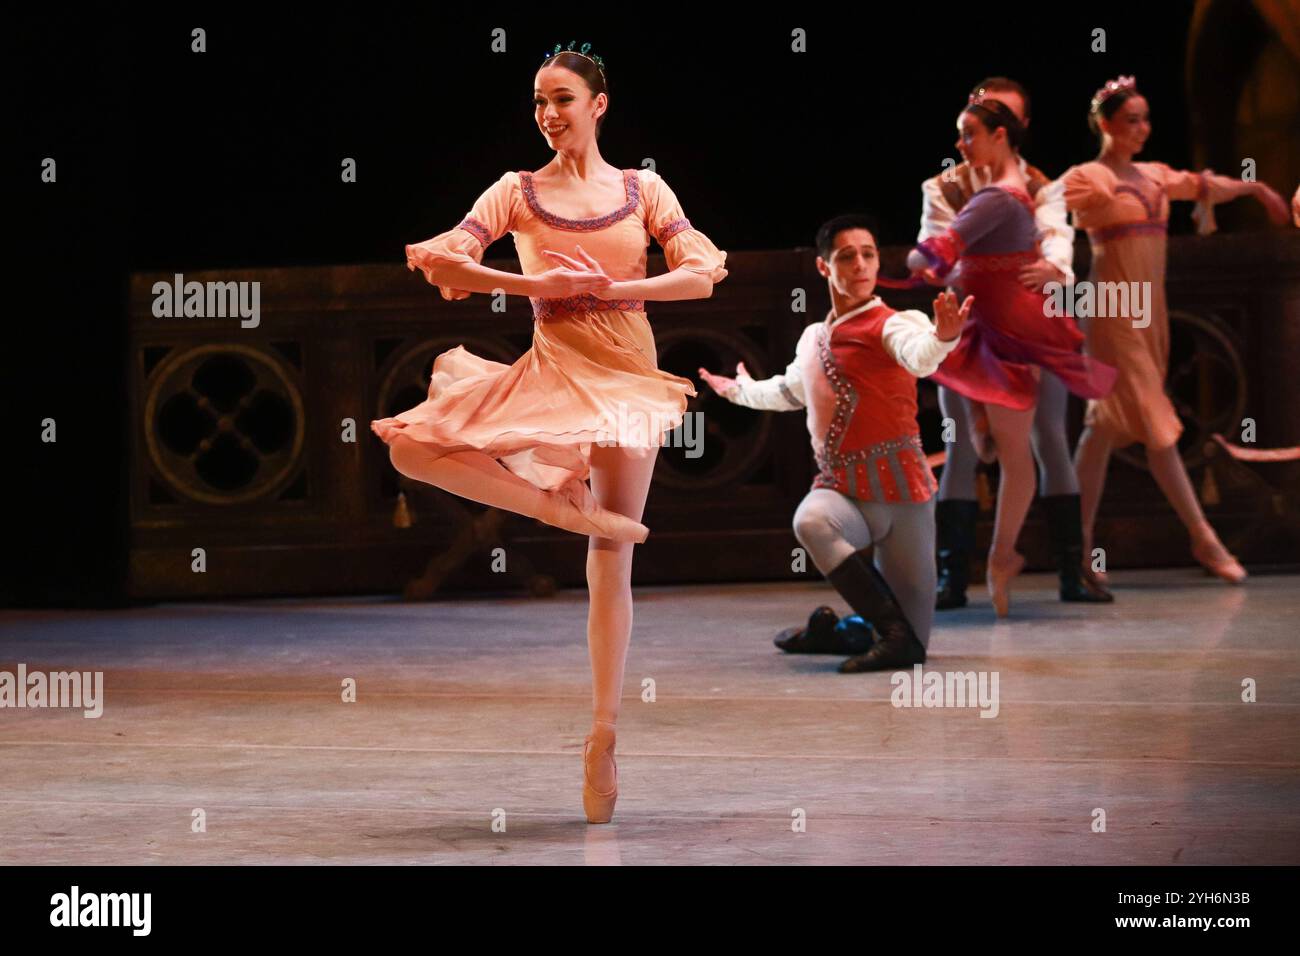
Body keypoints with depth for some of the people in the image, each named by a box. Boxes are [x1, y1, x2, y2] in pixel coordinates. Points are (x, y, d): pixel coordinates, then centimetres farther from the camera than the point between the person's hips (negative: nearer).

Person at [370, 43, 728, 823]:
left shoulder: (643, 190, 6)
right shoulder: (519, 192, 3)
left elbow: (704, 276, -5)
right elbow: (439, 260, -9)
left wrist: (614, 288, -17)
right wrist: (532, 285, -19)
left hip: (628, 369, 0)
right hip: (552, 368, 0)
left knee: (613, 562, 1)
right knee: (413, 445, -24)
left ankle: (603, 738, 7)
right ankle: (563, 506, -12)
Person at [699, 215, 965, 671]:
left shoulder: (889, 325, -6)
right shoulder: (813, 338, 14)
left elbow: (918, 355, -32)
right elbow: (789, 391, 38)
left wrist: (942, 338, -56)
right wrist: (741, 390, 56)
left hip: (897, 484, -5)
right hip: (841, 488, 5)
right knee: (811, 520, -32)